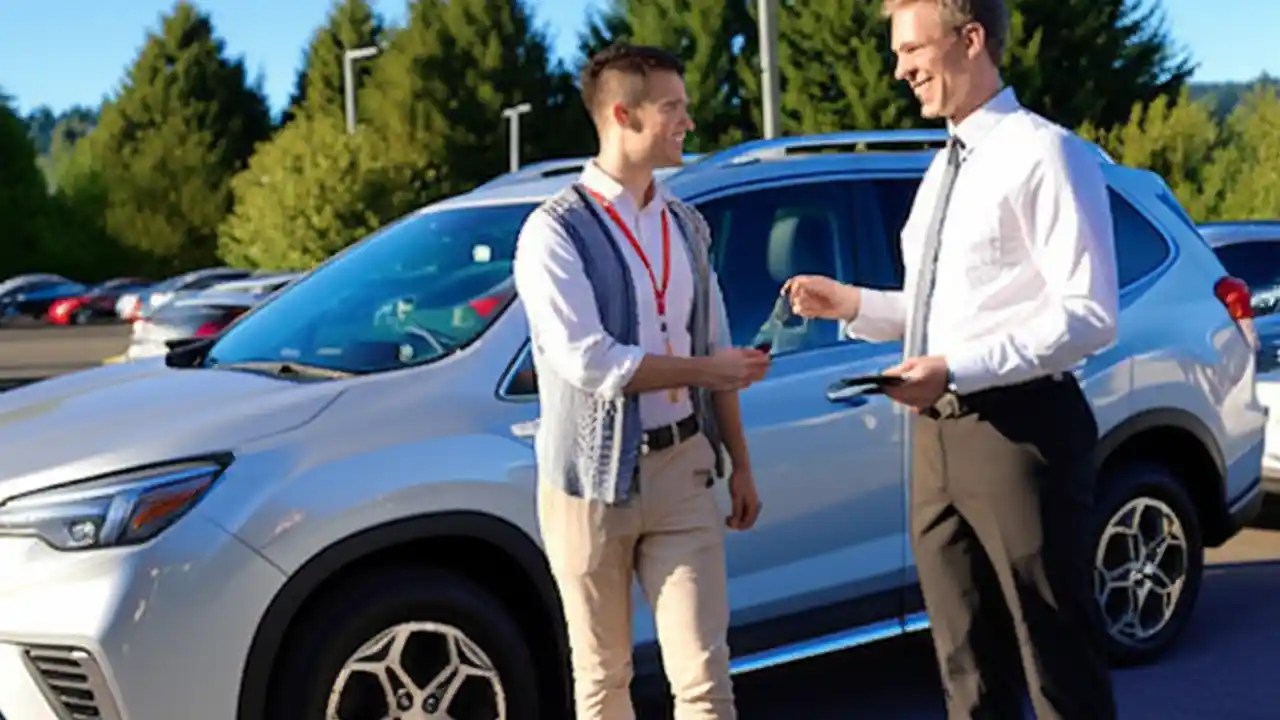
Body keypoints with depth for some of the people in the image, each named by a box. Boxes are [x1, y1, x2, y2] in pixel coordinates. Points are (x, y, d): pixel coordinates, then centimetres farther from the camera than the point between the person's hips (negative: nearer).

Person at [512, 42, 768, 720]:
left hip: (682, 468, 4)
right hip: (595, 479, -4)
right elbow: (586, 361, -19)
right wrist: (708, 370, -11)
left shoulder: (686, 226, 10)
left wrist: (739, 464, 14)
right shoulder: (556, 231, -10)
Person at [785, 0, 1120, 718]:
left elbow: (1089, 316, -17)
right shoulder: (944, 168, 17)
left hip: (1019, 429, -9)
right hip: (937, 433, 9)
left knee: (1059, 658, 2)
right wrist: (851, 303, 8)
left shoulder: (1045, 155, -11)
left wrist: (959, 370, -23)